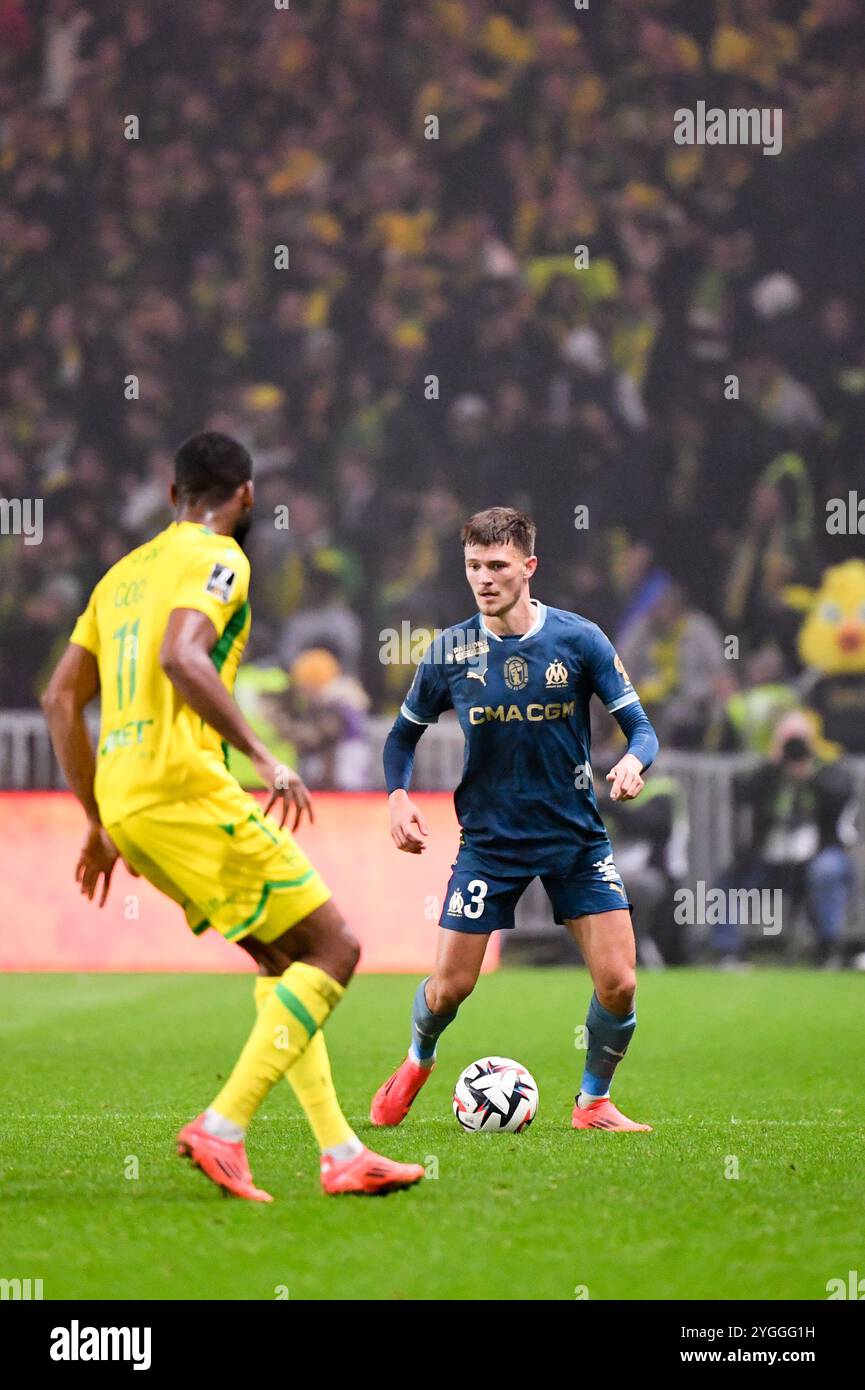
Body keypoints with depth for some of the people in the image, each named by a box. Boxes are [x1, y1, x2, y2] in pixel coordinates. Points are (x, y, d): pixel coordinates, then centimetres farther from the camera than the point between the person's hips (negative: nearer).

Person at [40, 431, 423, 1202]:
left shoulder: (124, 573, 23)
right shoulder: (215, 559, -3)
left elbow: (60, 699, 22)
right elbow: (181, 657, -23)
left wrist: (100, 822, 26)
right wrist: (264, 757, -22)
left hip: (124, 799, 9)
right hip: (183, 788, -9)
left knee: (286, 962, 16)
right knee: (333, 948, -5)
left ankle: (342, 1153, 10)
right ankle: (222, 1127, -15)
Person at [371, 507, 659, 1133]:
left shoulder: (578, 638, -8)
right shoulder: (451, 650, -5)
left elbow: (641, 727, -7)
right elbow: (405, 733, 9)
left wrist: (634, 761, -30)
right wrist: (399, 795, -10)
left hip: (577, 836, 0)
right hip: (490, 839, 0)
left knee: (618, 984, -10)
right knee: (451, 985, -1)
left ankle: (594, 1103, 15)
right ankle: (417, 1063, 34)